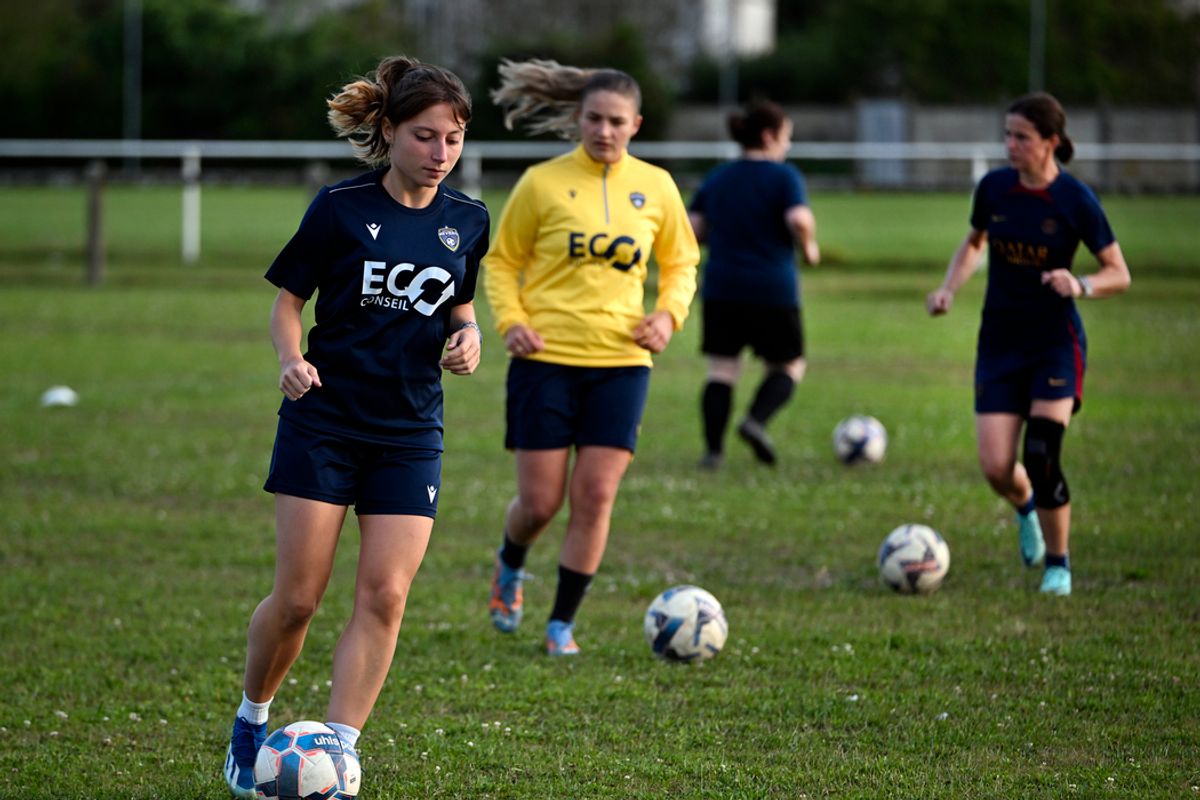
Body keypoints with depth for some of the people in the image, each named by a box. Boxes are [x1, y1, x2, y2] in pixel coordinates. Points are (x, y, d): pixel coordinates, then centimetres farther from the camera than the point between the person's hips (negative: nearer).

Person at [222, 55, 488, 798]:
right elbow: (288, 300, 1)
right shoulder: (342, 207, -7)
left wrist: (467, 339, -5)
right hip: (324, 422, -3)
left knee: (385, 597, -9)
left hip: (410, 433, 3)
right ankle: (251, 723, 23)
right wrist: (292, 361, -18)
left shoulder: (468, 221, 4)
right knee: (298, 598, -3)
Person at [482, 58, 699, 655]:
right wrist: (510, 320, -10)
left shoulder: (655, 187, 5)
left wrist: (670, 314, 0)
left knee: (595, 496, -4)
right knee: (540, 501, -1)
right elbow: (501, 261, 6)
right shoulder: (543, 182, -3)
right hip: (546, 359, -2)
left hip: (621, 362, 2)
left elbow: (680, 263, 18)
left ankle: (562, 625, 8)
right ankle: (509, 567, 34)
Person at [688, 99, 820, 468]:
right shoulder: (783, 176, -6)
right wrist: (808, 247, -3)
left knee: (722, 370, 7)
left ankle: (713, 447, -6)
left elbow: (692, 229, 7)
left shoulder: (715, 179, 10)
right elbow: (800, 220, -22)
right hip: (773, 292, -4)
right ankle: (756, 420, -13)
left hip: (721, 289, 4)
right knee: (788, 367, 11)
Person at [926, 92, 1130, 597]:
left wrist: (1082, 286, -25)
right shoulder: (993, 188, -1)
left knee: (1041, 460, -15)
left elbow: (1119, 274, -5)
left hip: (1055, 343, -3)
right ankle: (1025, 508, 32)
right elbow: (974, 243, 19)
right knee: (996, 469, -6)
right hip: (1000, 342, 3)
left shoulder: (1075, 200, -11)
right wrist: (949, 289, 2)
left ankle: (1058, 564, 7)